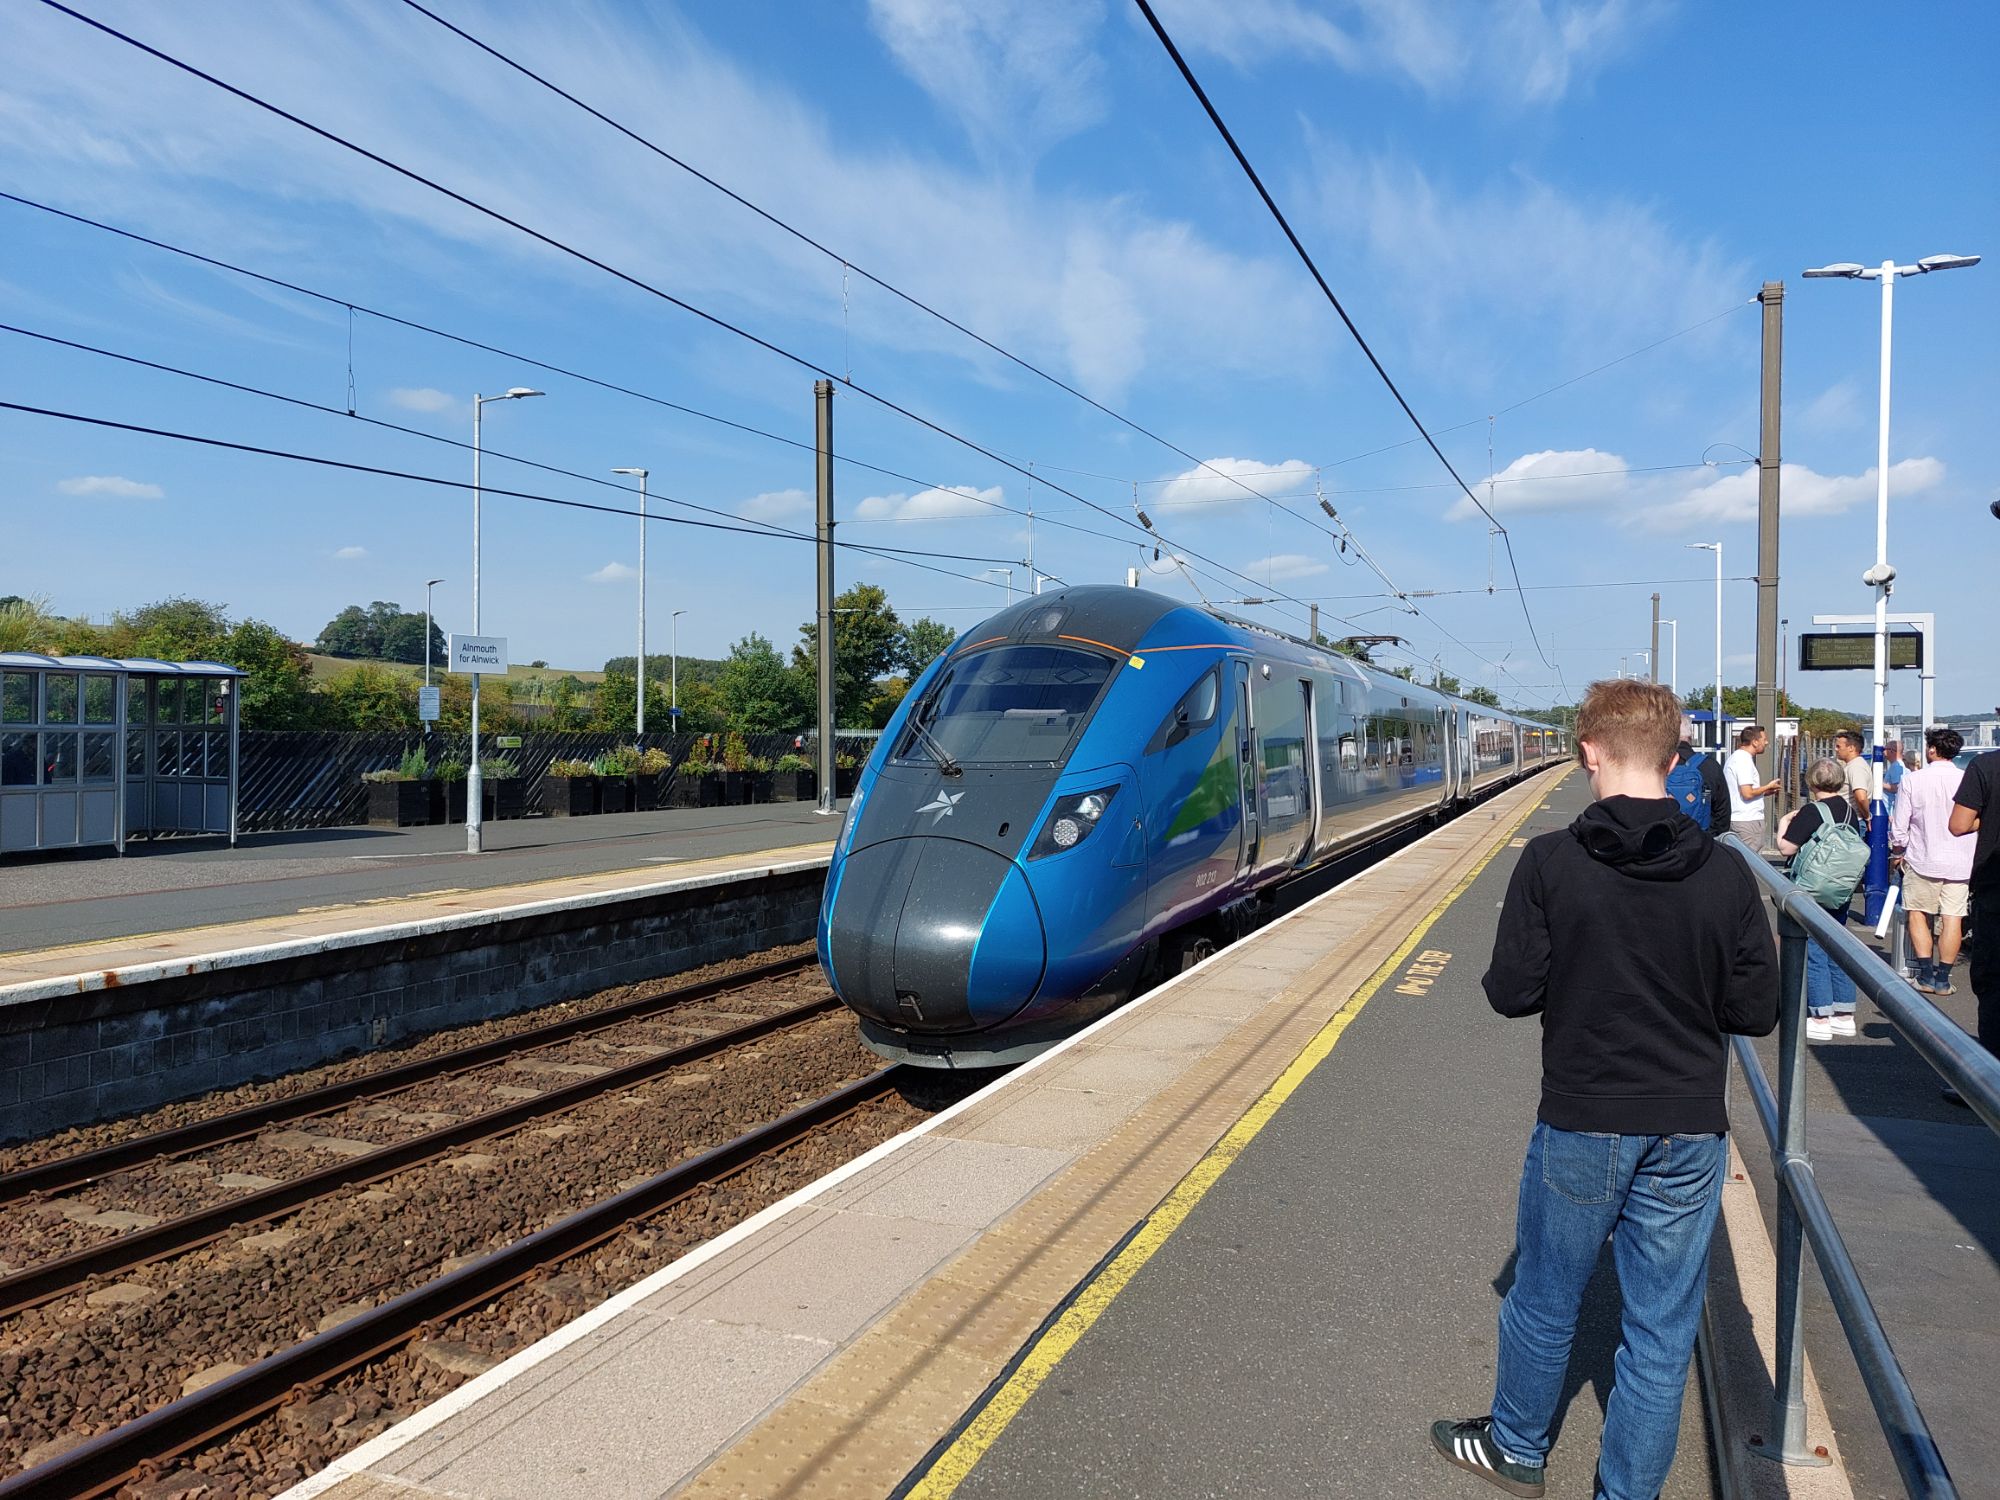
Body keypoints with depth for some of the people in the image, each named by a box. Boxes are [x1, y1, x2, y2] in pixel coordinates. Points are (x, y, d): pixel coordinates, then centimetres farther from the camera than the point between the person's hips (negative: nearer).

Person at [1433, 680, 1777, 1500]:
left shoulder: (1549, 861, -15)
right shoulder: (1725, 872, -8)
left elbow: (1512, 992, -12)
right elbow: (1755, 1011, -3)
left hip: (1581, 1129, -1)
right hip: (1690, 1133, 2)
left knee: (1544, 1300, 19)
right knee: (1662, 1329, 15)